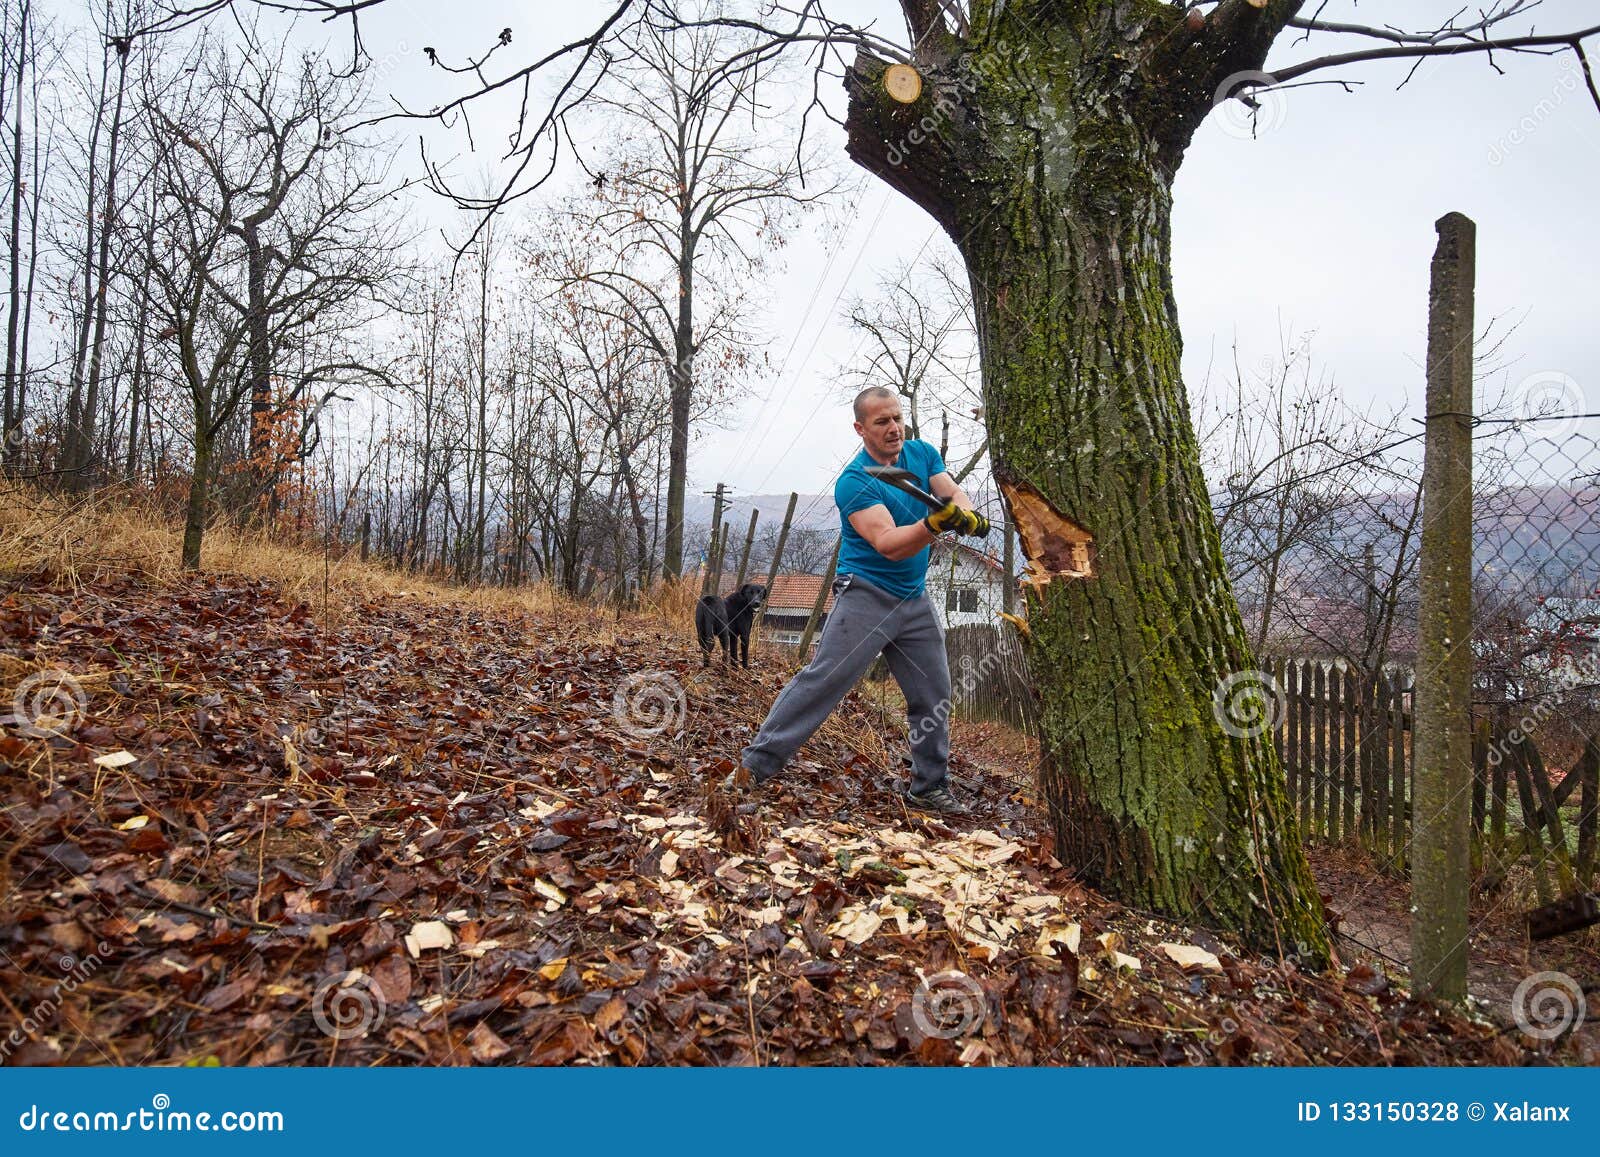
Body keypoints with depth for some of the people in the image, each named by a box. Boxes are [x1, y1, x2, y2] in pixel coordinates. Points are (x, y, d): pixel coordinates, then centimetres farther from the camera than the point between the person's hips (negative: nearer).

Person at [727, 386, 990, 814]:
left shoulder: (923, 453, 5)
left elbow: (954, 493, -8)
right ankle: (755, 763, -2)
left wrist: (968, 514, -31)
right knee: (823, 680, -10)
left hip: (916, 601, 6)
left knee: (934, 695, 9)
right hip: (866, 597, -6)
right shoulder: (854, 483, -15)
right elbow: (889, 545, -26)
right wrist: (936, 523, -43)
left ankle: (929, 787, 23)